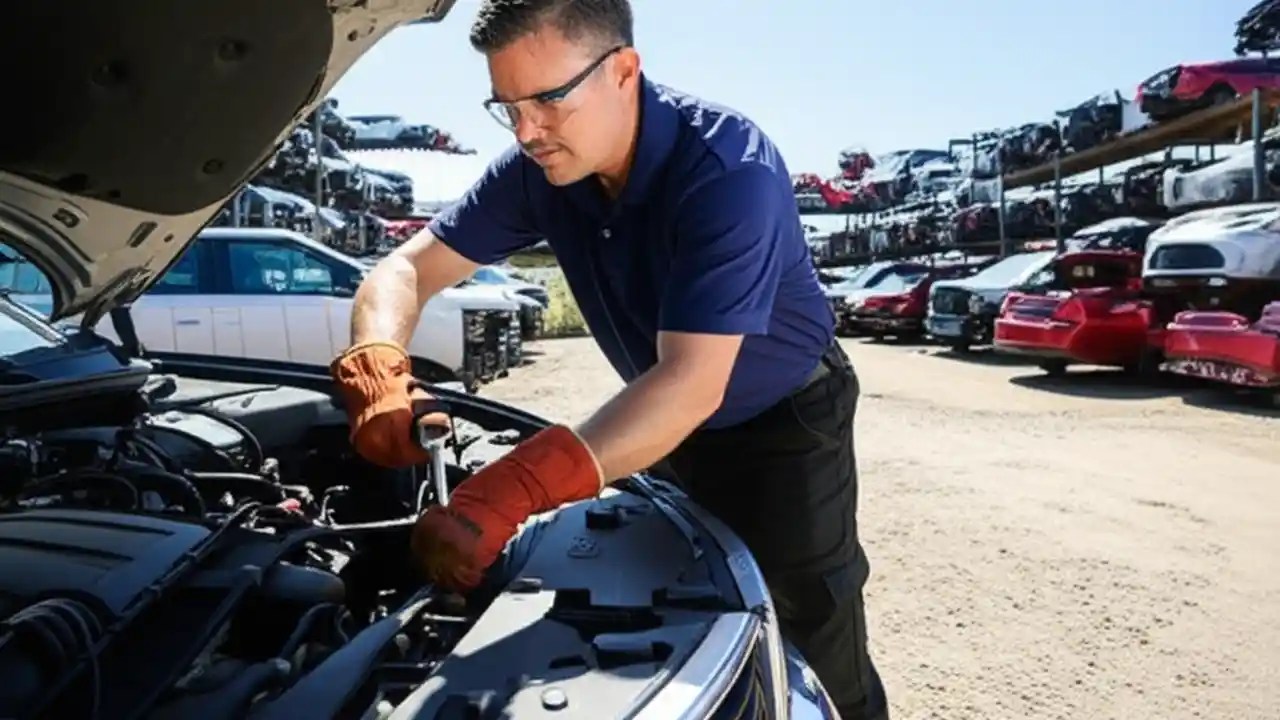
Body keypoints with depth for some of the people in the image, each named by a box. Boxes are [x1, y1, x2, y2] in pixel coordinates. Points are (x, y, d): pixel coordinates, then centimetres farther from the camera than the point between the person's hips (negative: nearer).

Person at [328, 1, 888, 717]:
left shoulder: (730, 170, -33)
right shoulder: (536, 168, -14)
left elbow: (692, 383, -40)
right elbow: (405, 268, -10)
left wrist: (509, 495, -49)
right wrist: (380, 376, -33)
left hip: (785, 418, -5)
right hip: (673, 426, 6)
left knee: (815, 654, 4)